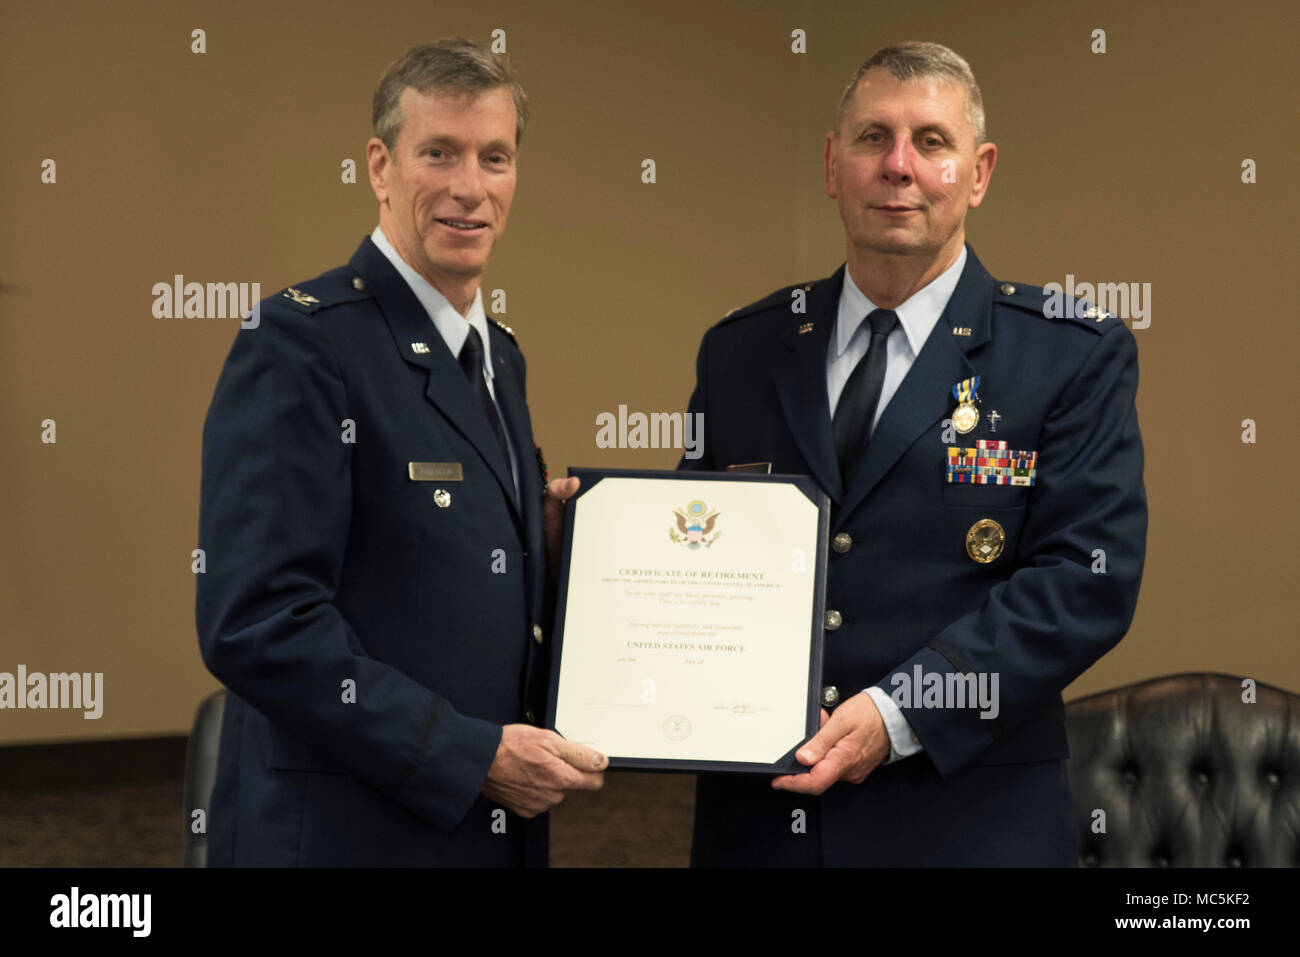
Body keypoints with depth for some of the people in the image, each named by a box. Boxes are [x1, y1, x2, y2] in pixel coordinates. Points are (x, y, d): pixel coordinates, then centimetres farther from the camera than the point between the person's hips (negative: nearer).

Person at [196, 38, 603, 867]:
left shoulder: (498, 357, 13)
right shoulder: (301, 342, -13)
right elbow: (256, 623, -21)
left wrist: (544, 538, 1)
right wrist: (475, 756, -19)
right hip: (342, 833, -7)